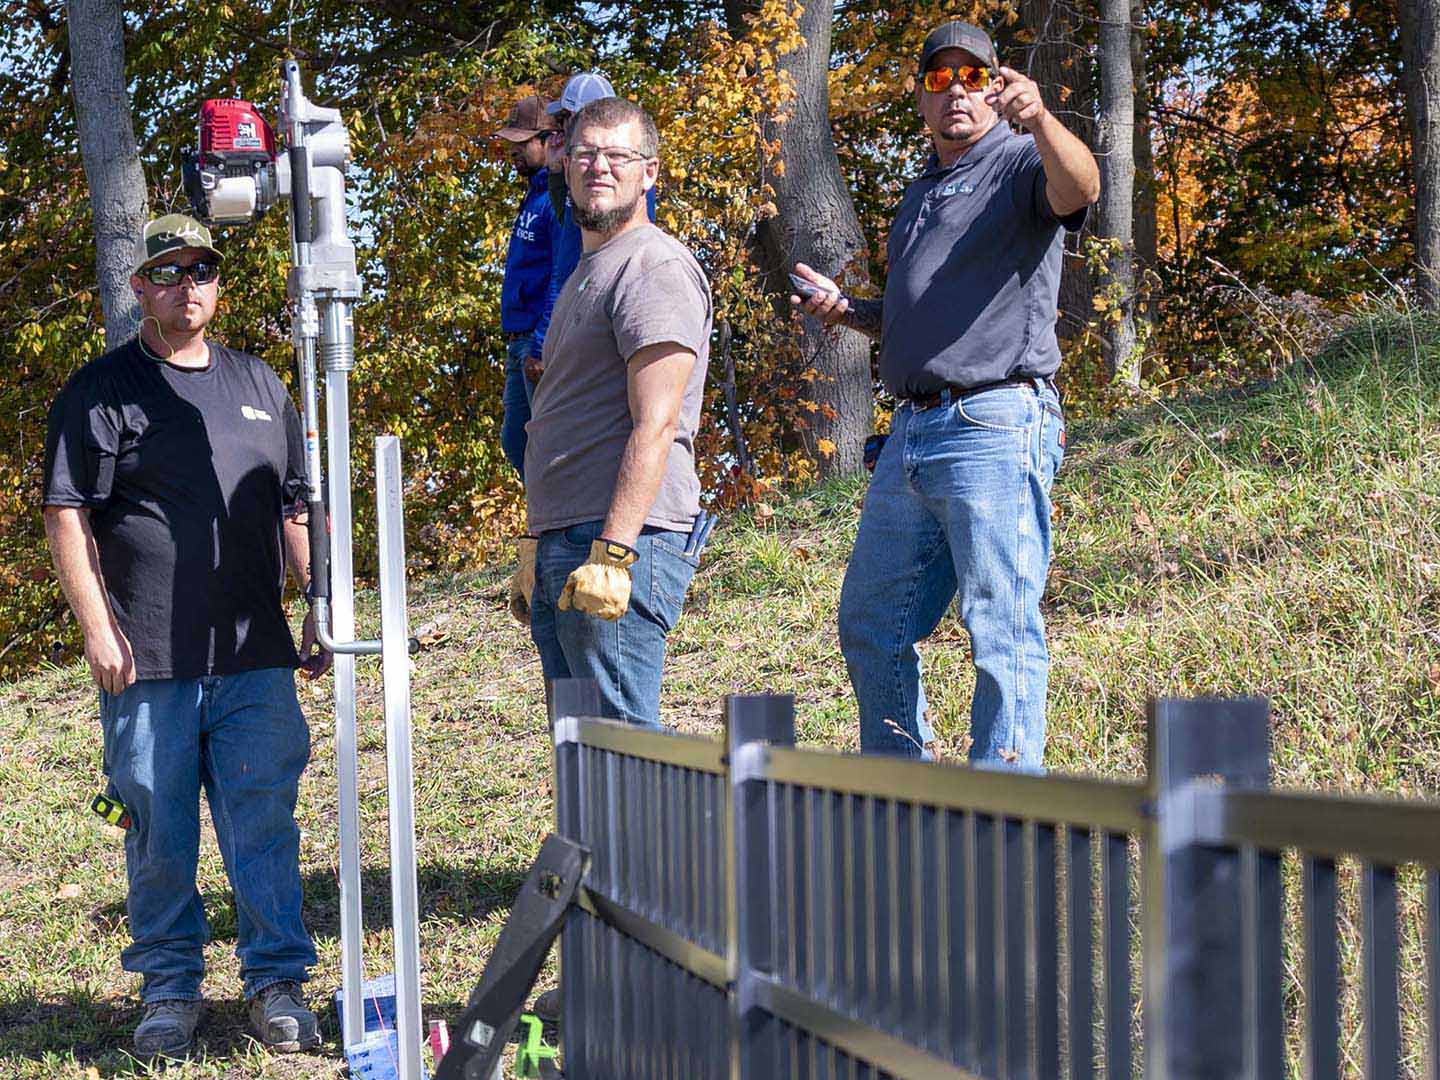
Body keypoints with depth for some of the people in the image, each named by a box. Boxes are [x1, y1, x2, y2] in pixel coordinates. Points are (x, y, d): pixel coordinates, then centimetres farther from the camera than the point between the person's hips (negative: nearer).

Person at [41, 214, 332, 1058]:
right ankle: (170, 988, 15)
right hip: (146, 663, -3)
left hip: (255, 657, 3)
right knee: (159, 829, 3)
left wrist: (318, 611, 15)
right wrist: (98, 630, -9)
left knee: (266, 821, 1)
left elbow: (298, 508, 22)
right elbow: (67, 517, -2)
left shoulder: (260, 385, 17)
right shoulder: (103, 392, 3)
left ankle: (278, 982, 9)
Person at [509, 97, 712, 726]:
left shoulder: (655, 268, -9)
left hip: (624, 541, -10)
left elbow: (654, 427, -18)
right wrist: (537, 550, 26)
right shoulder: (588, 274, 24)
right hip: (565, 548, 10)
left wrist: (612, 554, -25)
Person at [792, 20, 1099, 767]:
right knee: (868, 628, 13)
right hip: (910, 434, 9)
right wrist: (846, 309, 12)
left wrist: (1040, 120, -46)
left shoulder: (1020, 165, -1)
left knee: (1001, 632, -10)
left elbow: (1079, 187, -26)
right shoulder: (920, 194, 24)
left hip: (995, 426, -9)